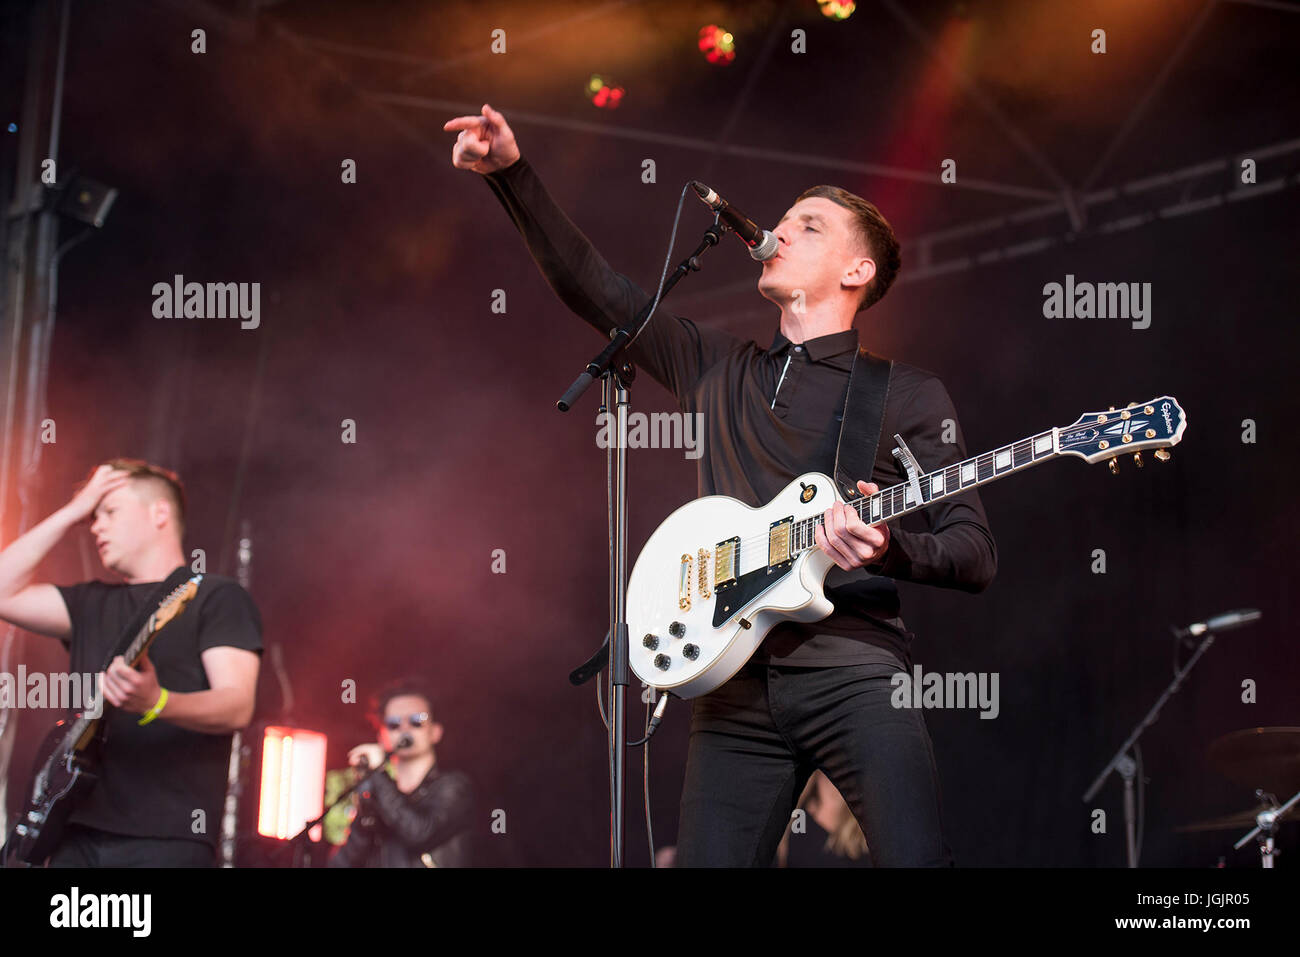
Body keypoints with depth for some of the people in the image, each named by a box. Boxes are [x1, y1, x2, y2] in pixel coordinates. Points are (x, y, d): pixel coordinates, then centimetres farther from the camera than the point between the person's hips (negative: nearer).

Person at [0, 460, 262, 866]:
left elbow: (237, 707, -11)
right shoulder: (91, 604, 20)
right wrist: (71, 513, 11)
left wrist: (155, 703, -29)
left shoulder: (217, 598, 2)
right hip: (79, 833, 6)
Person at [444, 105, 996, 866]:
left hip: (852, 669, -3)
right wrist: (512, 172, 8)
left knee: (918, 859, -19)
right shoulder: (717, 368, 19)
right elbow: (590, 282, 17)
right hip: (736, 680, 4)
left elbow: (977, 555, 0)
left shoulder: (910, 395, 7)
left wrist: (889, 549, -20)